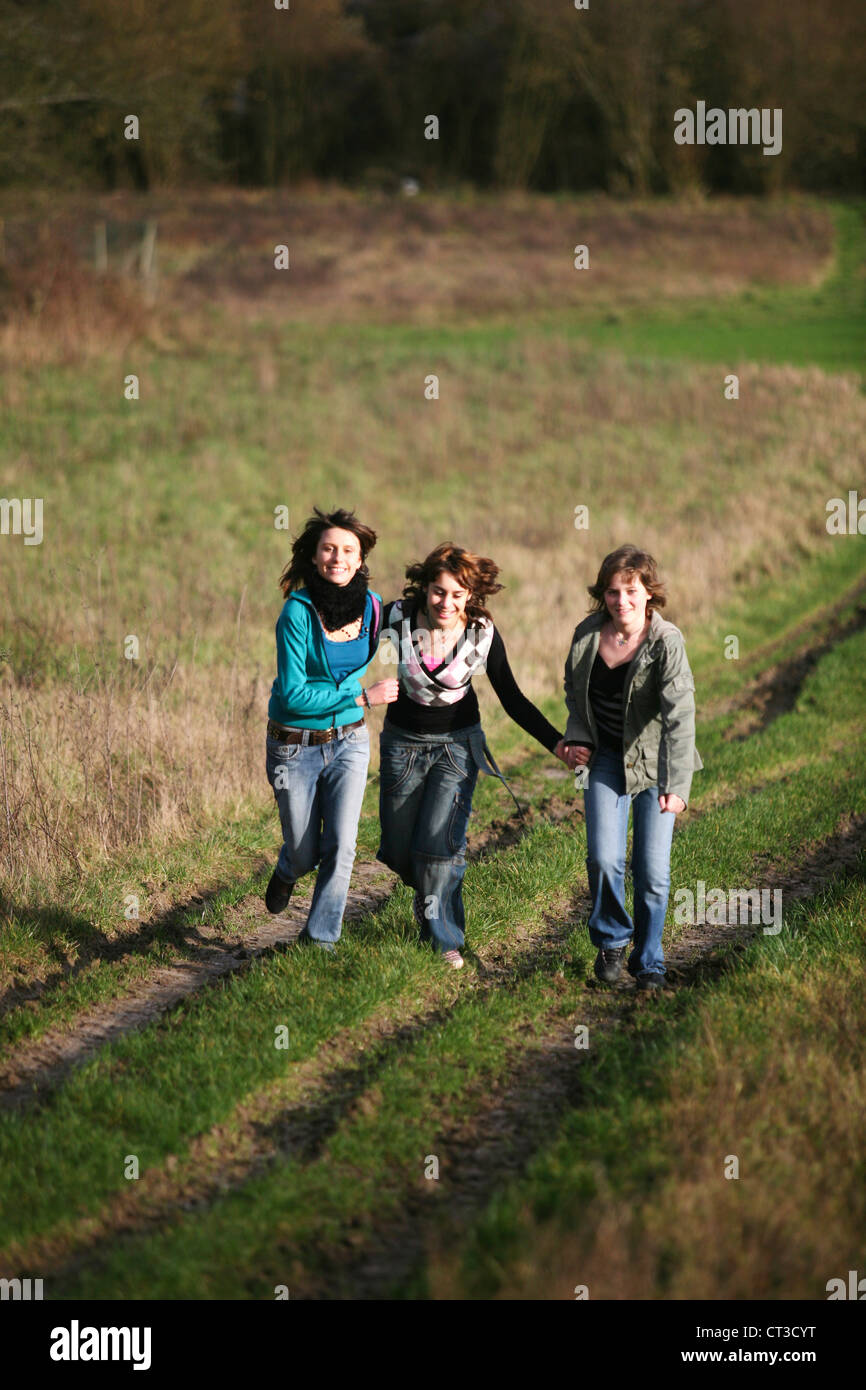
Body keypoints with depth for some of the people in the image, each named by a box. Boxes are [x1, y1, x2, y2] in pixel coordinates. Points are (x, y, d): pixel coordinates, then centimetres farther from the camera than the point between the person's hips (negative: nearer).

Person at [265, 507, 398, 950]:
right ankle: (287, 871, 46)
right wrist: (363, 697, -20)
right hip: (295, 745, -3)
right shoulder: (298, 611, -19)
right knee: (305, 854, 8)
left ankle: (320, 938, 8)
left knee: (340, 847, -9)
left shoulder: (371, 606, -4)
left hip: (348, 742, 3)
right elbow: (293, 694, -21)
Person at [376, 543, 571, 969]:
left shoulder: (482, 634, -16)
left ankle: (443, 937, 1)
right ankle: (426, 889, 45)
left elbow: (512, 699, -7)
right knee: (399, 849, 9)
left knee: (439, 840, -16)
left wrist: (555, 743, -15)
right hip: (403, 742, 1)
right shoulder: (397, 618, -18)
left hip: (457, 743, -1)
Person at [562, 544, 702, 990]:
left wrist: (676, 785, -31)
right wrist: (578, 735, 1)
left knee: (653, 869, -3)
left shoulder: (666, 642, -19)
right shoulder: (588, 634, -6)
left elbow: (680, 715, -25)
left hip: (653, 762, -3)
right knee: (604, 858, -9)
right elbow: (574, 688, 15)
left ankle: (649, 960, 17)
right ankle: (611, 940, 18)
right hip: (604, 758, 3)